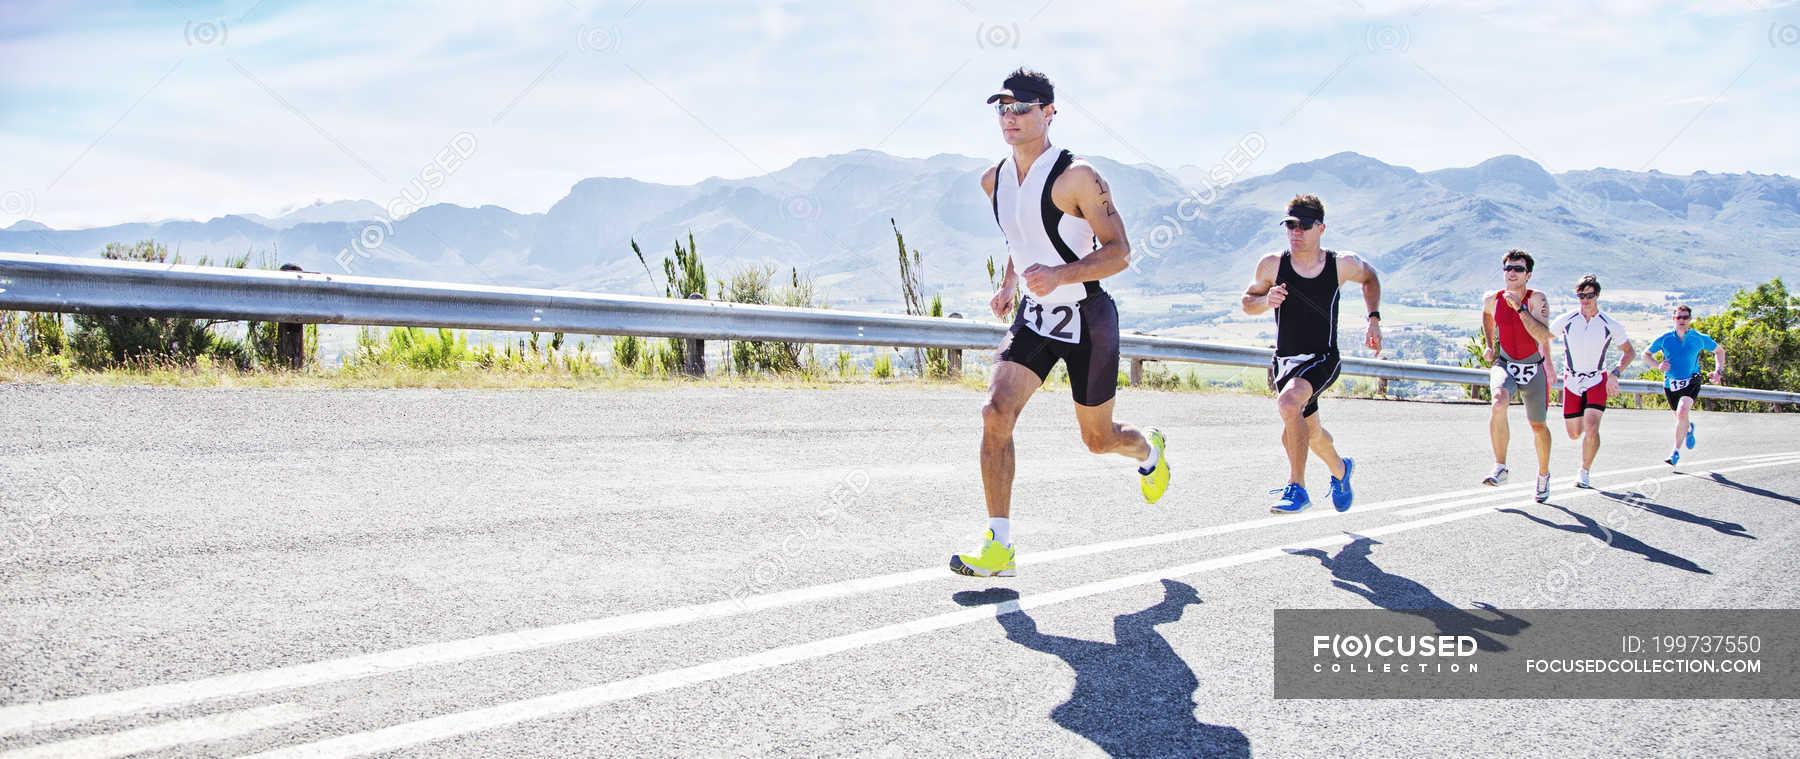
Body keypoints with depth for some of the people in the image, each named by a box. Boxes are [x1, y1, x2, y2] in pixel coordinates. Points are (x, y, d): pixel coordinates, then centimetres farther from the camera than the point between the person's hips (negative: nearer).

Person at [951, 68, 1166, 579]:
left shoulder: (1077, 177, -17)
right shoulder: (994, 181, 3)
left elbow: (1119, 253, -17)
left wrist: (1060, 276, -32)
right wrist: (1008, 285, 9)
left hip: (1087, 318, -5)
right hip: (1033, 317, 5)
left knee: (1099, 439, 10)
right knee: (996, 413, -17)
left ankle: (1149, 451, 49)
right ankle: (999, 547, -12)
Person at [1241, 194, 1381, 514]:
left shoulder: (1343, 264, -8)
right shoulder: (1272, 265, -7)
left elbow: (1370, 277, 15)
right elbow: (1247, 301, 7)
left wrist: (1374, 320, 5)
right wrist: (1265, 301, -15)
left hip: (1322, 359, -4)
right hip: (1285, 359, 4)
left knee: (1289, 402, -33)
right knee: (1311, 433, 20)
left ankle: (1297, 488, -25)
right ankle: (1340, 468, 54)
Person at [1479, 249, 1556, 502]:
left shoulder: (1537, 299, -15)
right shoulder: (1492, 300, -5)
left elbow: (1544, 336, -29)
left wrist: (1519, 307, -33)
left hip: (1534, 369, -1)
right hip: (1505, 365, 1)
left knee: (1538, 426, 10)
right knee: (1499, 402, -31)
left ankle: (1543, 474, 37)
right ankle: (1500, 468, -24)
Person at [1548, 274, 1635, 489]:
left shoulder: (1610, 325, -7)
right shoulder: (1566, 320, -7)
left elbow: (1629, 351, 4)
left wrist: (1615, 374, -11)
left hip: (1597, 381, -1)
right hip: (1571, 381, 1)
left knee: (1591, 428, -20)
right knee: (1574, 434, 6)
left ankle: (1584, 473, -3)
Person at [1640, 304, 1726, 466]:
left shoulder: (1699, 338, -4)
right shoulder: (1665, 338, -4)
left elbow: (1719, 351, 13)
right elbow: (1646, 355, 4)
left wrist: (1718, 371, 0)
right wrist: (1658, 365, -15)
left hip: (1691, 382, -2)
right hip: (1671, 384, 2)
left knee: (1682, 413, -26)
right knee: (1680, 418, 16)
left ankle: (1676, 451, -19)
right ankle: (1689, 428, 55)